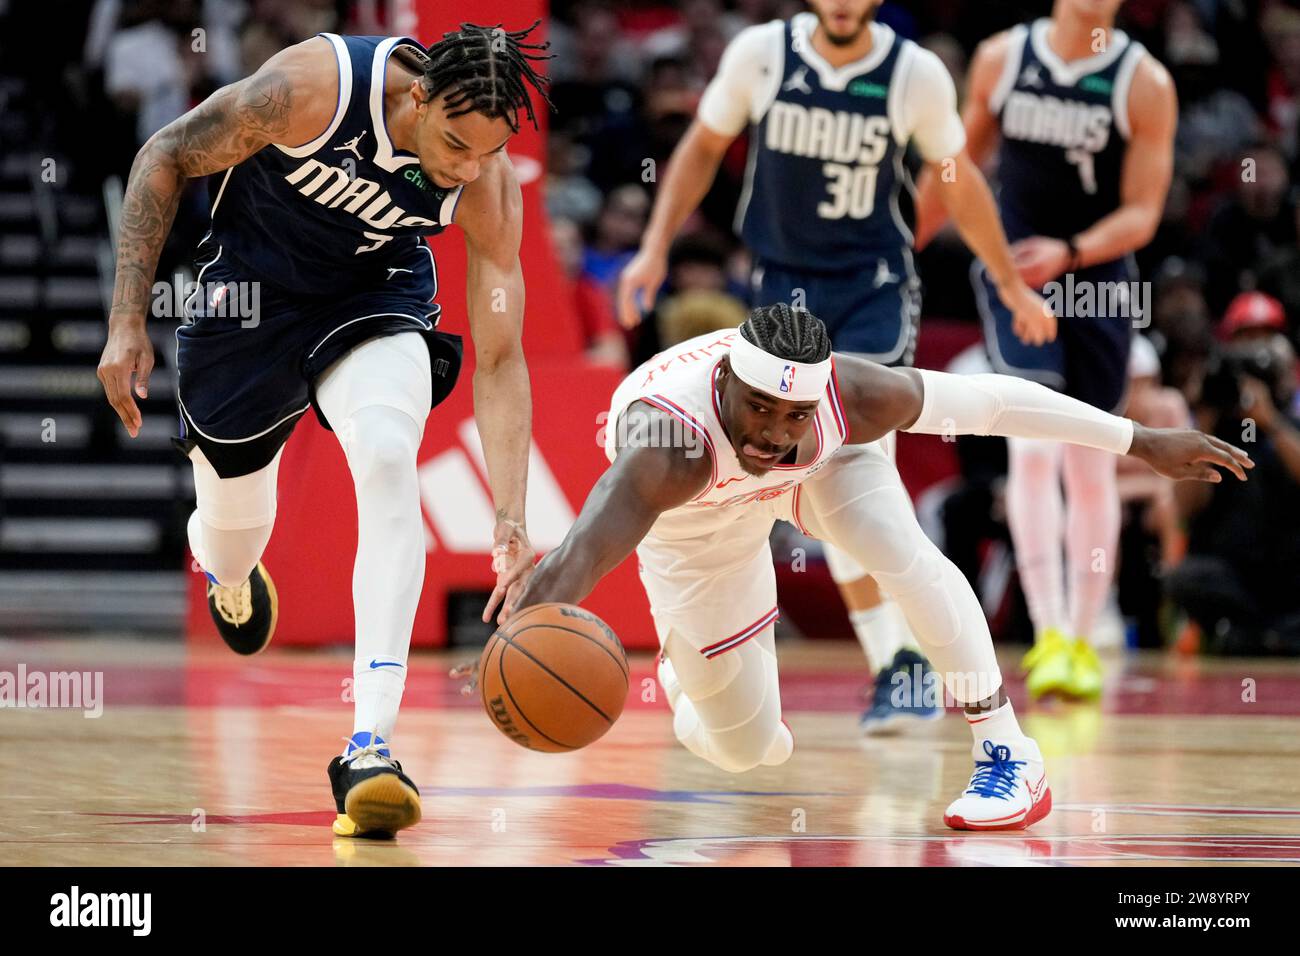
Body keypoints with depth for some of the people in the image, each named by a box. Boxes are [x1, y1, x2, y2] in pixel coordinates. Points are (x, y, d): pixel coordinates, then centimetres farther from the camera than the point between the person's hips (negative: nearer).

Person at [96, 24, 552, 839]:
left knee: (388, 462, -29)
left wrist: (511, 522, -29)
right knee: (231, 527, 11)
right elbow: (166, 159, -17)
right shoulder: (314, 86, -33)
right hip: (253, 287, 0)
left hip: (377, 296, 0)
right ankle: (229, 571, 55)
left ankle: (371, 745, -31)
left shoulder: (489, 186, -24)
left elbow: (497, 359, -18)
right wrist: (128, 322, -19)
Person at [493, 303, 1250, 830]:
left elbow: (987, 400, -26)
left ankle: (1009, 758, -18)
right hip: (698, 530, -1)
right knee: (745, 749, 4)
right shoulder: (672, 443, -49)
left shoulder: (848, 396, -38)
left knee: (903, 553, -29)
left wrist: (1142, 442, -21)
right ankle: (684, 678, 41)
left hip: (823, 462, 1)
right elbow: (594, 539, -66)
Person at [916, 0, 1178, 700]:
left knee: (1091, 466, 6)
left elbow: (1142, 213, -9)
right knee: (1034, 446, -16)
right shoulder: (1002, 58, -2)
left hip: (1099, 277, 0)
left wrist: (1070, 252, -25)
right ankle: (1048, 634, -19)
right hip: (1012, 267, 0)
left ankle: (1083, 640, 21)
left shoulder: (1144, 83, -8)